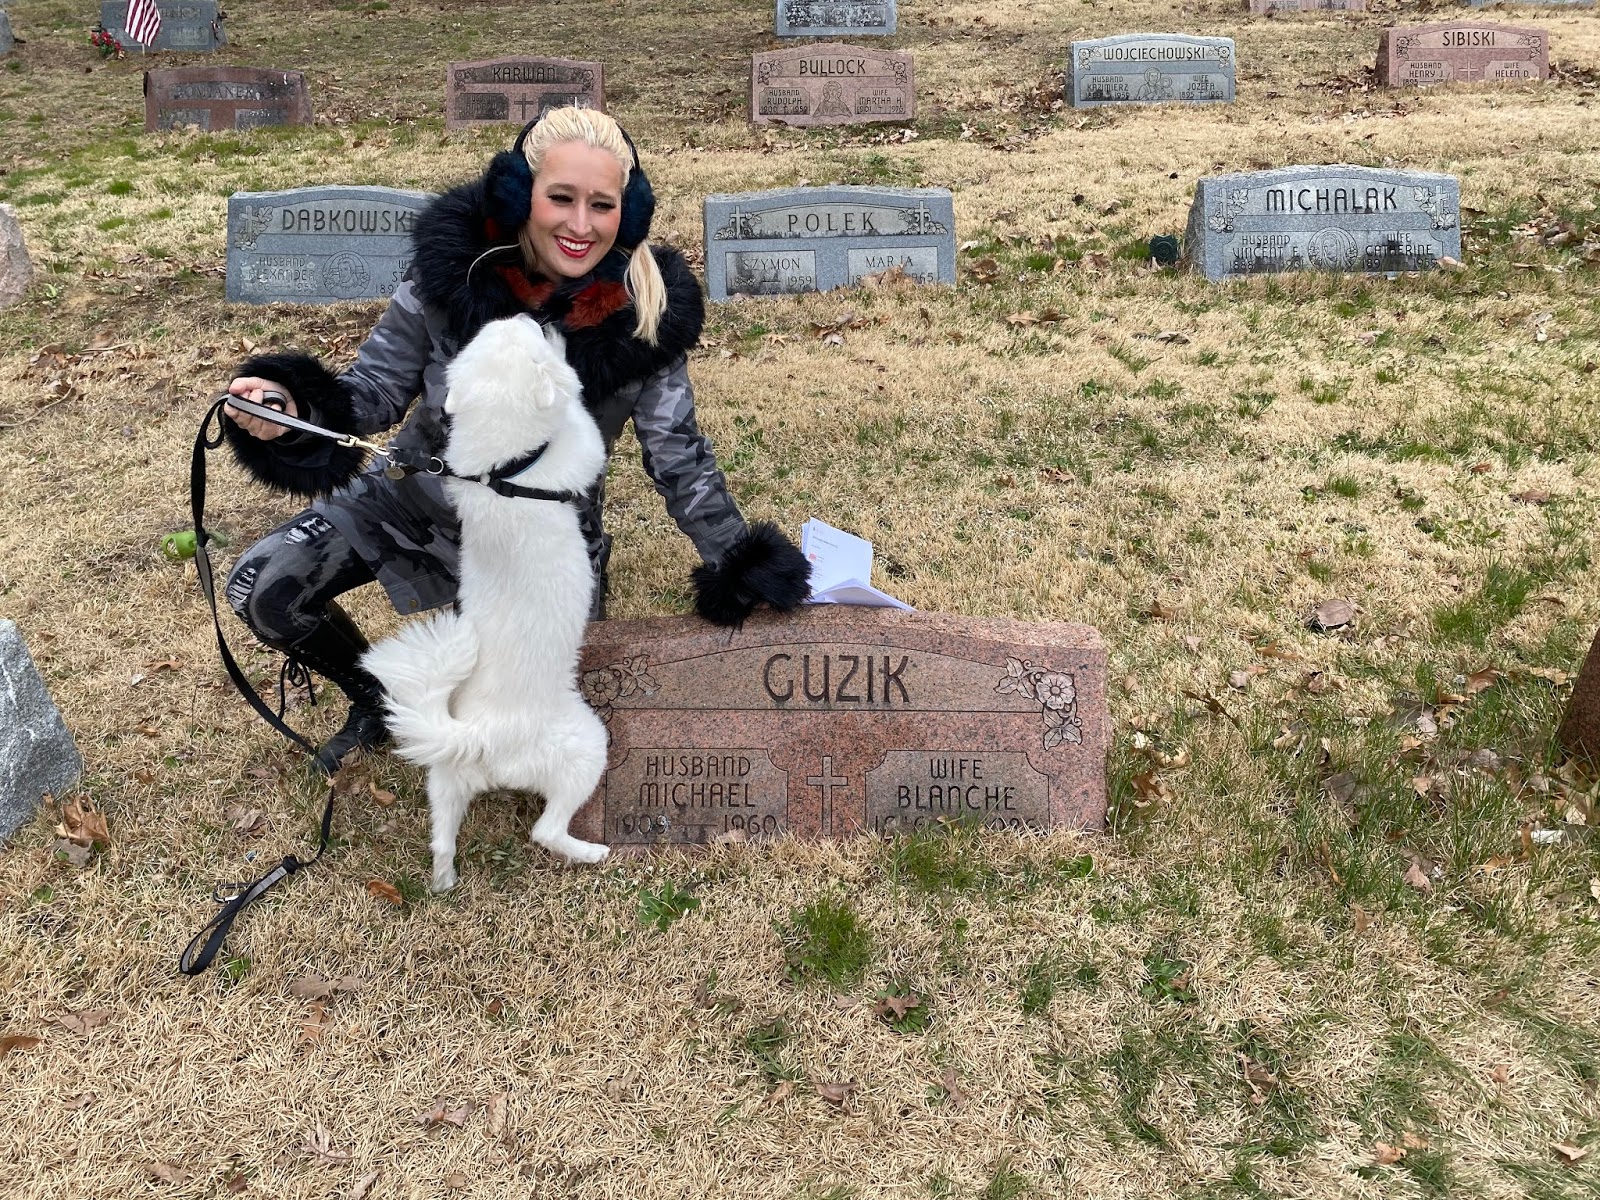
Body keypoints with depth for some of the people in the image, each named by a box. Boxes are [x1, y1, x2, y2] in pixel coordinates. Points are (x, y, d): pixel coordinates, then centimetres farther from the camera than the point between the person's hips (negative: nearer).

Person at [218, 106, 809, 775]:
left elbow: (679, 457, -12)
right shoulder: (453, 266, -21)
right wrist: (295, 408, -32)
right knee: (262, 590, -10)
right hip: (412, 498, 1)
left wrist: (737, 563, -21)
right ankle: (375, 698, 20)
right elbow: (376, 389, -11)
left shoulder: (645, 313, -21)